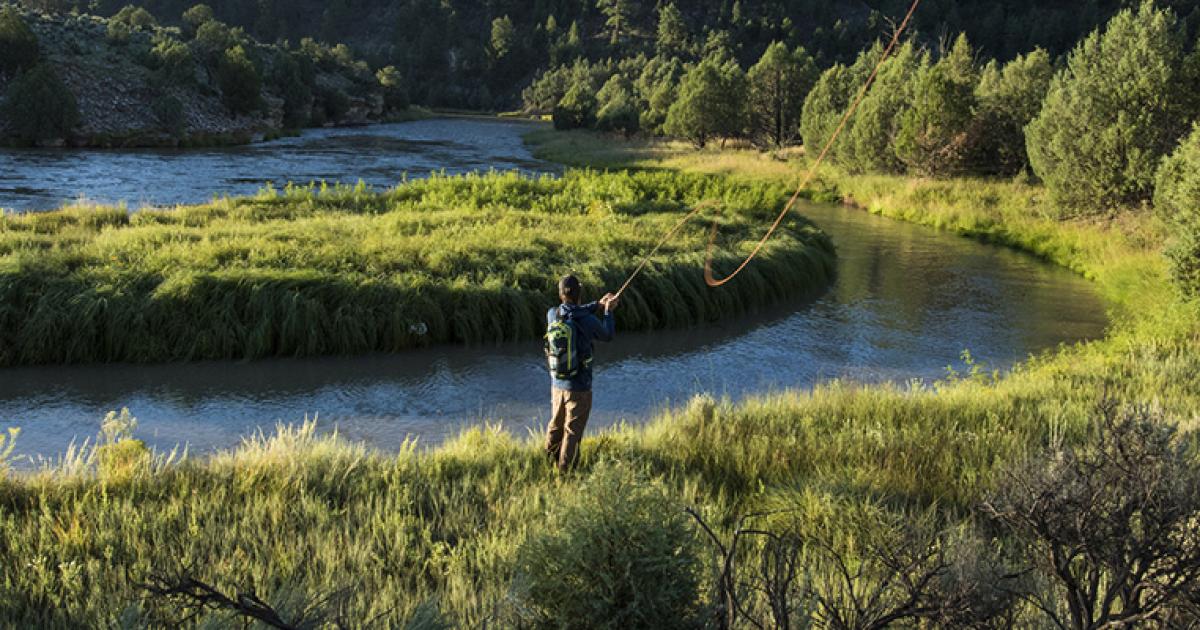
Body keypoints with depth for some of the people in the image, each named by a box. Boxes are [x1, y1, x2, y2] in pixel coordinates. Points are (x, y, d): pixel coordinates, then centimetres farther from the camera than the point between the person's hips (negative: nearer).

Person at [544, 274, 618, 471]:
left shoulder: (552, 315, -6)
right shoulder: (588, 321, -20)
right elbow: (607, 336, 0)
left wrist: (598, 305, 17)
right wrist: (608, 311, 13)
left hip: (557, 385, 5)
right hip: (579, 388, -5)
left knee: (556, 426, 21)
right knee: (572, 431, 5)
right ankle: (565, 470, 10)